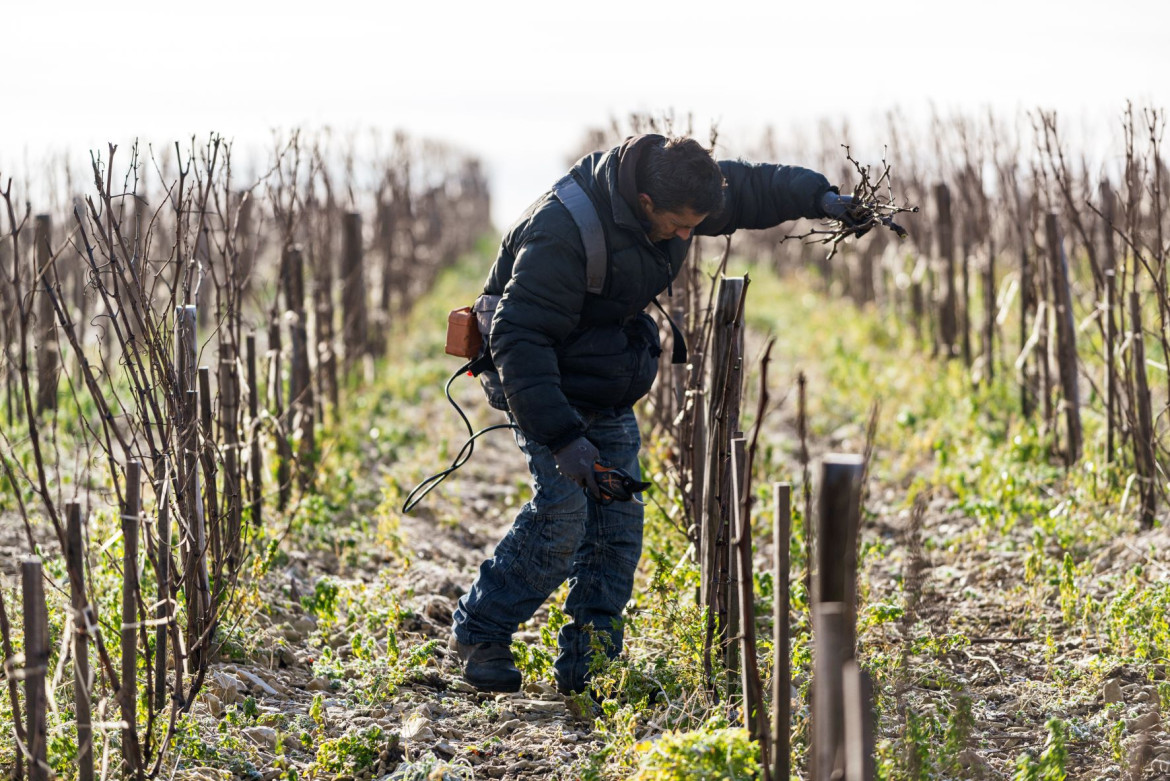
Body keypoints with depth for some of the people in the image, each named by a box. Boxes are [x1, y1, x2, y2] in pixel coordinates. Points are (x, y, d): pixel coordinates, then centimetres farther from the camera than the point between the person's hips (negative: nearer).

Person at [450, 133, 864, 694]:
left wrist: (818, 196, -5)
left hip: (611, 394, 7)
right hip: (544, 383, -7)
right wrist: (561, 435, -42)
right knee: (562, 511, -20)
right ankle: (479, 634, -3)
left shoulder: (674, 190, -9)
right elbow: (519, 339, -35)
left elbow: (749, 187, 12)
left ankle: (586, 665, 6)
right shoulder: (563, 231, -33)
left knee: (619, 522, 0)